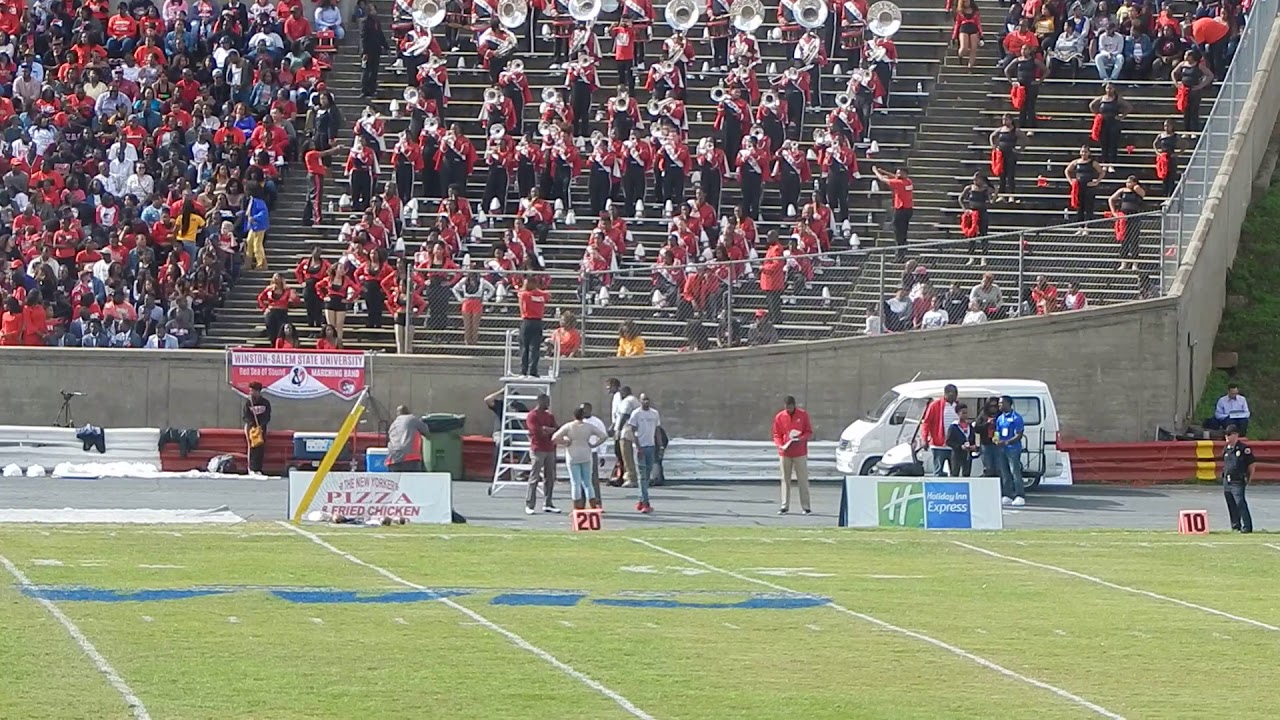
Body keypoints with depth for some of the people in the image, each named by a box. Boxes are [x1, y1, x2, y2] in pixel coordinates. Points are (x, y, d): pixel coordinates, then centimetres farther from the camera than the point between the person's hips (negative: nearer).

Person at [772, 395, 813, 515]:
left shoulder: (803, 415, -1)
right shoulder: (779, 417, 2)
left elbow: (809, 433, 1)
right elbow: (776, 435, 6)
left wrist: (800, 439, -18)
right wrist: (780, 445, -13)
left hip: (800, 454, -1)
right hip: (785, 454, 1)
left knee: (803, 480, -1)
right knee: (785, 480, 4)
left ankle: (805, 506, 2)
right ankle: (785, 506, 7)